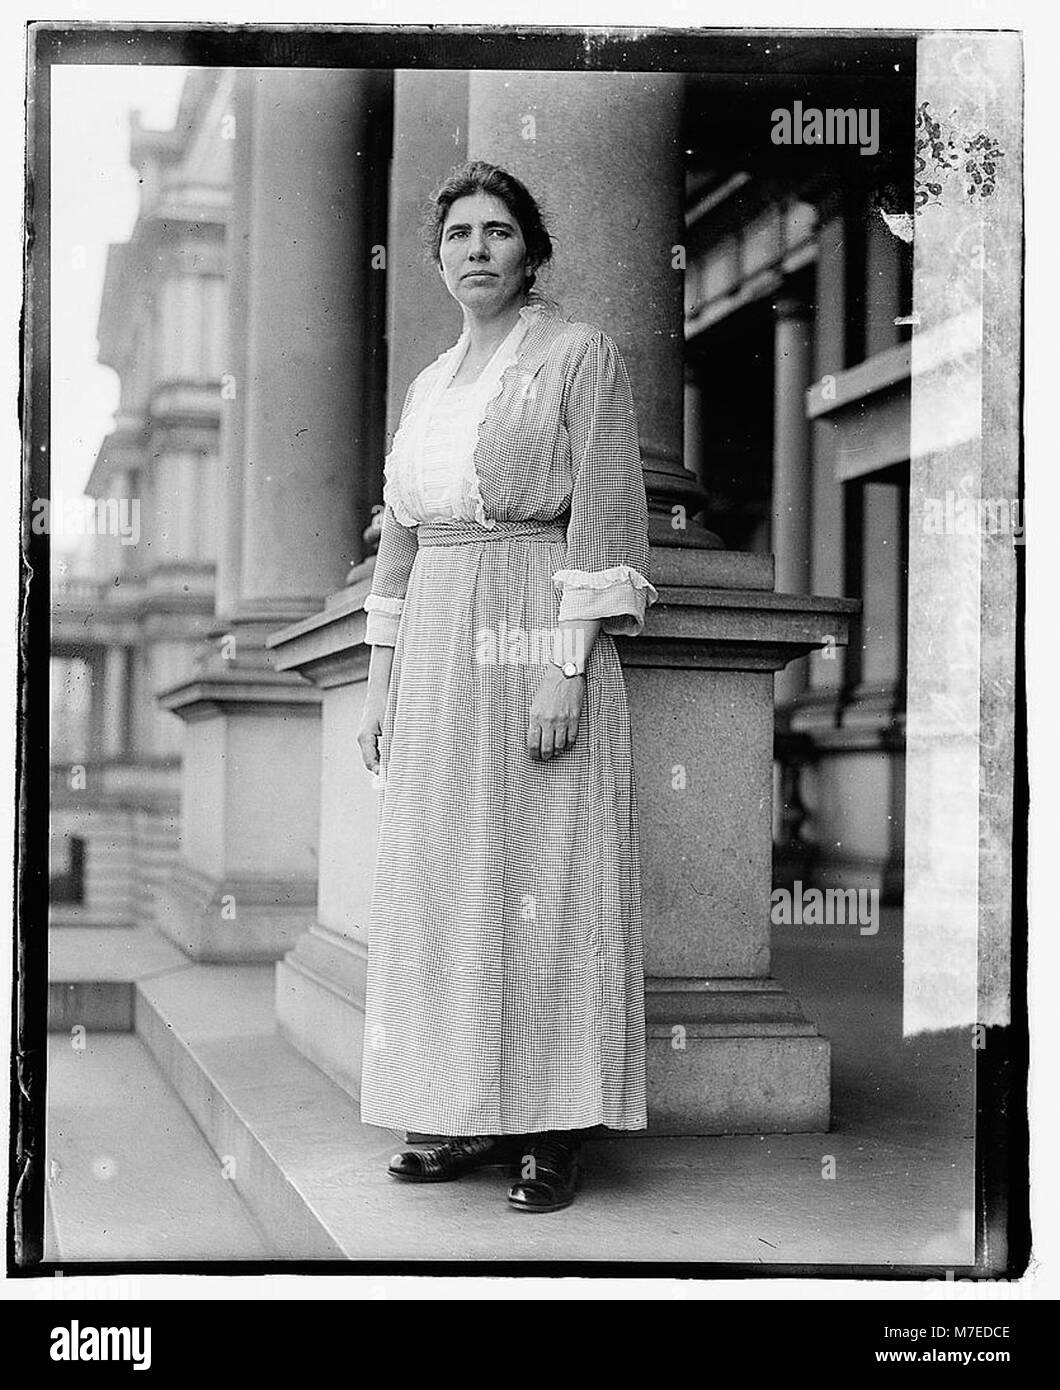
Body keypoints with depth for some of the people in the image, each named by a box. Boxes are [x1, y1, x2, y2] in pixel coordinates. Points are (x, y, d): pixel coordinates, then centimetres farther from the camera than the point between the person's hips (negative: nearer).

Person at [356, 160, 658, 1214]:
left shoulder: (579, 354, 0)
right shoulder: (427, 387, 19)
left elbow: (603, 512, -9)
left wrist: (570, 670, -17)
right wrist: (380, 684, 12)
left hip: (538, 641, -7)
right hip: (436, 651, 7)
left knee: (544, 875, -7)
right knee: (441, 879, 4)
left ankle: (556, 1129, -2)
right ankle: (471, 1118, 11)